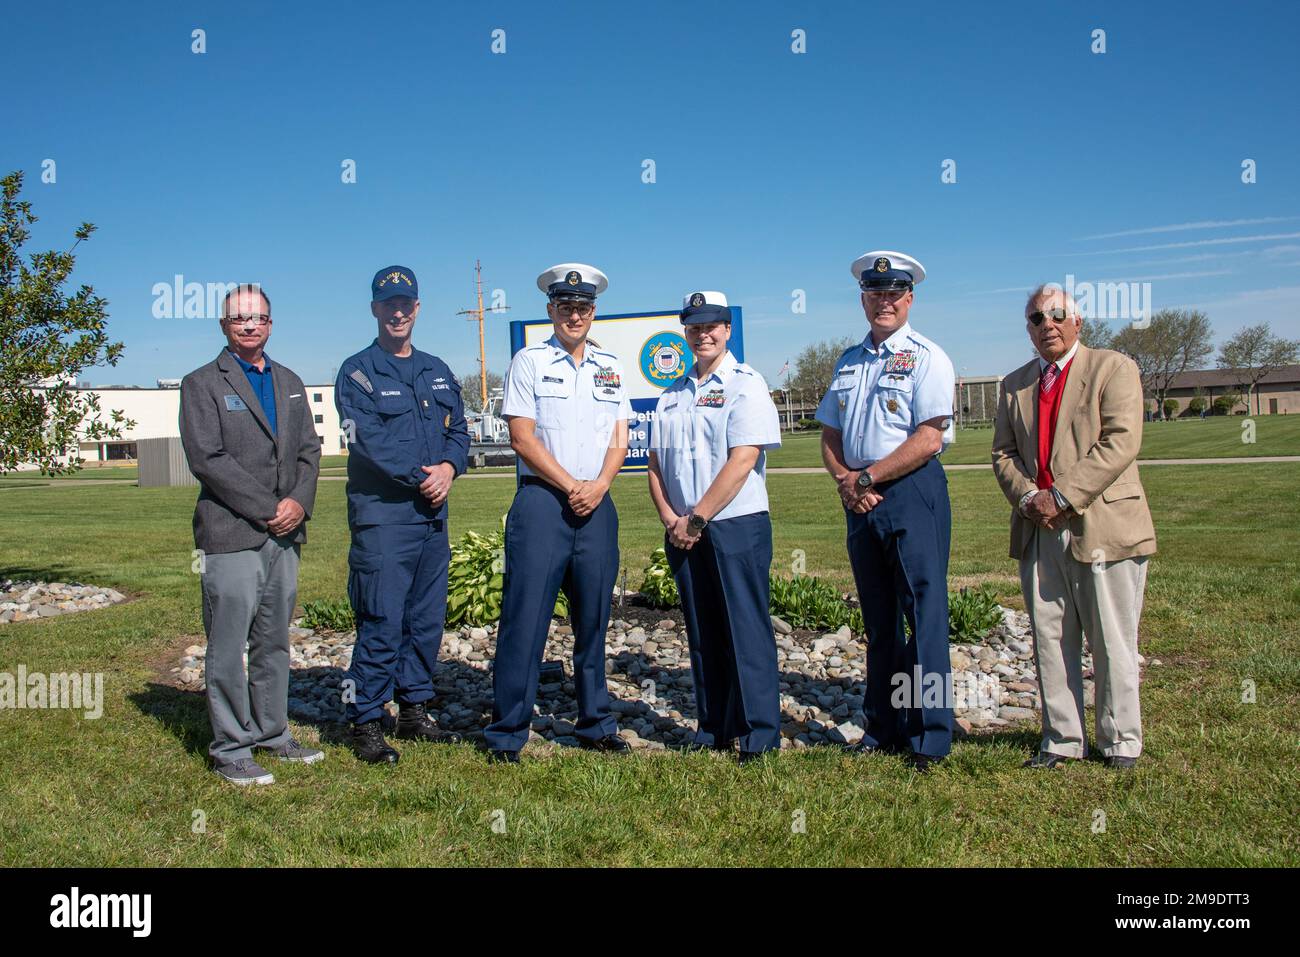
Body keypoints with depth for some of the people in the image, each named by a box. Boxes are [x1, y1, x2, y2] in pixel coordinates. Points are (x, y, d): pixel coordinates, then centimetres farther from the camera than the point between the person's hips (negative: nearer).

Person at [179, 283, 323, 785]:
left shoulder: (290, 383, 18)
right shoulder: (202, 384, 0)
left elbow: (309, 451, 13)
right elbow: (207, 459, -10)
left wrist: (299, 503, -5)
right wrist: (267, 509, -13)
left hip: (285, 535, 6)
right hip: (231, 536, -5)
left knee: (274, 641, 12)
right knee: (228, 647, -2)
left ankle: (271, 732, 23)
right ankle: (231, 749, 7)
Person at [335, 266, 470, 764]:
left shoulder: (438, 371, 17)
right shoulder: (357, 372, -1)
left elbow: (458, 430, 13)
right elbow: (366, 441, -12)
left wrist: (448, 467, -8)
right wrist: (421, 477, -13)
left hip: (433, 513, 6)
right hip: (382, 513, -6)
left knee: (427, 619, 11)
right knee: (381, 623, -6)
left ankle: (414, 712, 23)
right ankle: (366, 724, 4)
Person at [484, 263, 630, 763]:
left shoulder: (611, 367, 14)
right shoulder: (529, 361, 1)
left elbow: (620, 437, 10)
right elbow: (522, 438, -5)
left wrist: (599, 485, -8)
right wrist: (571, 487, -10)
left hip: (597, 505, 4)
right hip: (541, 502, -4)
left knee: (593, 619, 10)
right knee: (526, 617, -4)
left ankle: (596, 724, 22)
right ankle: (506, 733, 5)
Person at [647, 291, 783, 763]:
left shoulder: (746, 385, -4)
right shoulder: (672, 395, 16)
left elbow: (742, 461, -14)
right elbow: (656, 464, 14)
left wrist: (697, 518, -14)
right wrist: (670, 519, -1)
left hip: (736, 525, -6)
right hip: (683, 531, 6)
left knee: (745, 629, -4)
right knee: (702, 634, 10)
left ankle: (760, 734, 4)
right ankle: (713, 728, 20)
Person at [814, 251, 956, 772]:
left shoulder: (926, 357, -4)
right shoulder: (849, 361, 16)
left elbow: (928, 438, -13)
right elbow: (830, 433, 16)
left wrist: (866, 478, -11)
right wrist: (844, 481, -2)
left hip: (912, 493, -6)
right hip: (860, 498, 6)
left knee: (923, 614, -5)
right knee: (877, 618, 12)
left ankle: (929, 737, 2)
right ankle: (882, 728, 21)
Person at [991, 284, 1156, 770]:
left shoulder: (1114, 368, 1)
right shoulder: (1014, 384, 16)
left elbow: (1120, 443, -11)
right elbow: (1003, 453, 13)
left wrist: (1062, 497, -16)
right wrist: (1028, 499, -7)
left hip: (1103, 526, -4)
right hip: (1038, 532, 5)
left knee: (1112, 643, 3)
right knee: (1049, 640, 7)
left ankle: (1120, 742, 17)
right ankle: (1062, 739, 18)